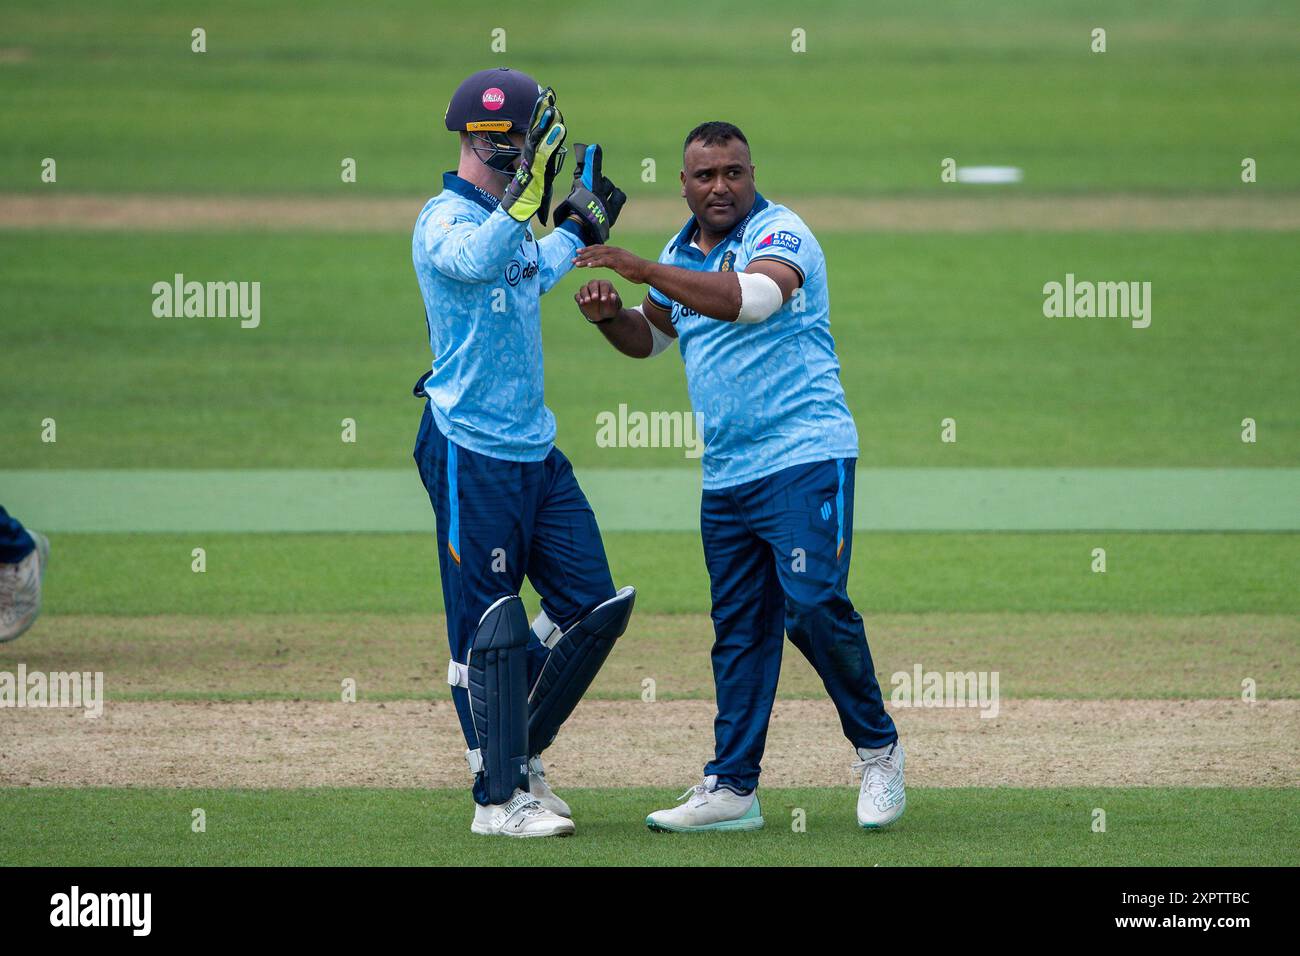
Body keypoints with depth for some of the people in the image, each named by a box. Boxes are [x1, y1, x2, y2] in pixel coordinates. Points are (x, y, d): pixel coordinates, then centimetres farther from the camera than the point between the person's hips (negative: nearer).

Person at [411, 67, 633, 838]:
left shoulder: (508, 220, 14)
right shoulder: (446, 220, -14)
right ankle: (499, 796, 2)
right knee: (492, 628, -5)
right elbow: (478, 262, -38)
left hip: (535, 449, 9)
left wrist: (581, 229, 38)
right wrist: (531, 182, -41)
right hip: (471, 456, -9)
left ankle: (520, 751, 23)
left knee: (596, 605, 9)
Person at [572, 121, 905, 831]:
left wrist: (644, 270, -29)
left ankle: (877, 748, 1)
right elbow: (651, 338, 28)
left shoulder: (781, 234, -8)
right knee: (738, 629, 7)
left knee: (813, 605, -16)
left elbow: (752, 298, -28)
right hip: (725, 474, 7)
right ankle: (732, 787, 8)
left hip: (804, 457, -7)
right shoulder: (683, 252, 15)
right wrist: (609, 316, 4)